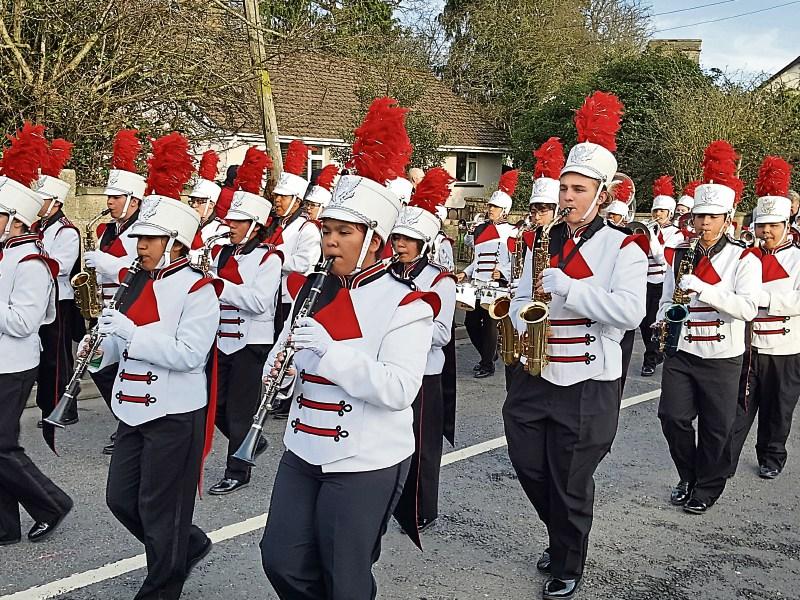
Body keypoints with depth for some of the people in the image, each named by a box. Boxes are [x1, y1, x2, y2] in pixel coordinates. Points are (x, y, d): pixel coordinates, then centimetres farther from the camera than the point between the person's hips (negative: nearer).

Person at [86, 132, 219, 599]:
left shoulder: (198, 291, -15)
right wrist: (103, 346, -2)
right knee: (121, 498, 16)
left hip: (175, 415, -8)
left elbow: (189, 354, -25)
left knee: (160, 509, 4)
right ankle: (189, 545, 36)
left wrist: (130, 332, -28)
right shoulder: (139, 283, 8)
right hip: (135, 409, 8)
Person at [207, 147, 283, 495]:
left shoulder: (269, 258, -11)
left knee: (239, 410, 0)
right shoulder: (220, 253, 9)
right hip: (222, 340, 7)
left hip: (250, 344, -7)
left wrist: (219, 284, -26)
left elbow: (259, 301, -24)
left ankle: (237, 473, 14)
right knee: (216, 405, 14)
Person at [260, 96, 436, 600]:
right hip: (304, 452, 6)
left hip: (366, 464, -6)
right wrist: (281, 366, -9)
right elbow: (288, 358, 15)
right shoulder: (311, 289, 5)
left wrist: (327, 347, -32)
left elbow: (398, 390, -25)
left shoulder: (405, 305, -14)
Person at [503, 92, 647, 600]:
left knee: (572, 484, 5)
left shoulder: (624, 248, -8)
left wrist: (564, 286, -26)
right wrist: (524, 322, -5)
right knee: (529, 466, 14)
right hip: (534, 377, 6)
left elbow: (630, 312, -22)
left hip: (587, 385, -5)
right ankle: (562, 536, 41)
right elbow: (521, 297, 17)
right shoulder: (545, 243, 9)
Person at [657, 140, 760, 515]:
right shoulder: (680, 254, 7)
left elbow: (748, 307, -17)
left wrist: (702, 289, -26)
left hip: (721, 358, -3)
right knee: (673, 417, -1)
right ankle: (688, 478, 23)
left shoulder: (744, 258, -5)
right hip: (681, 352, 3)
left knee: (716, 429, 5)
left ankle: (707, 489, 24)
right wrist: (664, 320, -5)